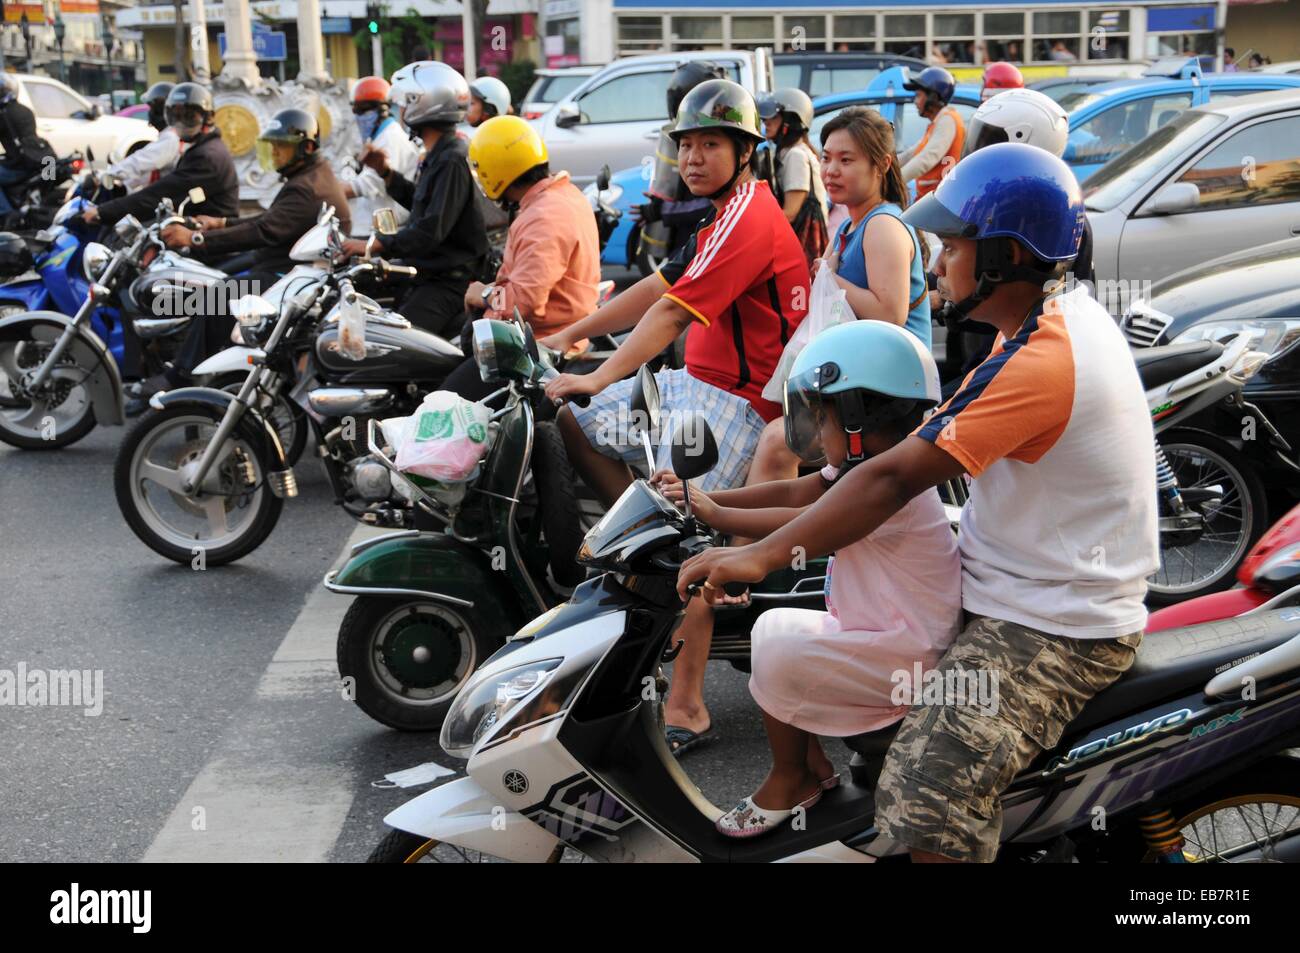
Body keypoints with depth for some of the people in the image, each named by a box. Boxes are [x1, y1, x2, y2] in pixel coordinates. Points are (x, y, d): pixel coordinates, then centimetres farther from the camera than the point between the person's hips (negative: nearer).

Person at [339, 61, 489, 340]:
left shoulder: (452, 162, -19)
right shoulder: (437, 156, 14)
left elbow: (431, 231, -25)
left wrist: (373, 246, -21)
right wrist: (385, 172, 16)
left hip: (449, 281, -11)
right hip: (429, 273, 11)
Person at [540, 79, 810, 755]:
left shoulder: (748, 219, -16)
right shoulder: (728, 213, 18)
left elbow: (674, 311, -26)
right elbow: (657, 287, 19)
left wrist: (603, 376, -30)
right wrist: (569, 336, 16)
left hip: (736, 400, -11)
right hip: (696, 383, 11)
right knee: (571, 422, 8)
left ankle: (684, 706, -18)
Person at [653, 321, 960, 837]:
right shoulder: (865, 469, 6)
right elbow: (791, 492, 4)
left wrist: (716, 515, -18)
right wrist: (703, 498, -3)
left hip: (905, 655, -11)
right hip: (889, 633, 11)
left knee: (777, 657, -16)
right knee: (774, 625, 14)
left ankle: (789, 780, 7)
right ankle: (813, 760, 21)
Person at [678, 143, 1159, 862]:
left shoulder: (1036, 366, -25)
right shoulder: (1072, 312, 4)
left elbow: (896, 479, -28)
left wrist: (762, 555, -26)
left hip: (1052, 632, -11)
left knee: (930, 796, -25)